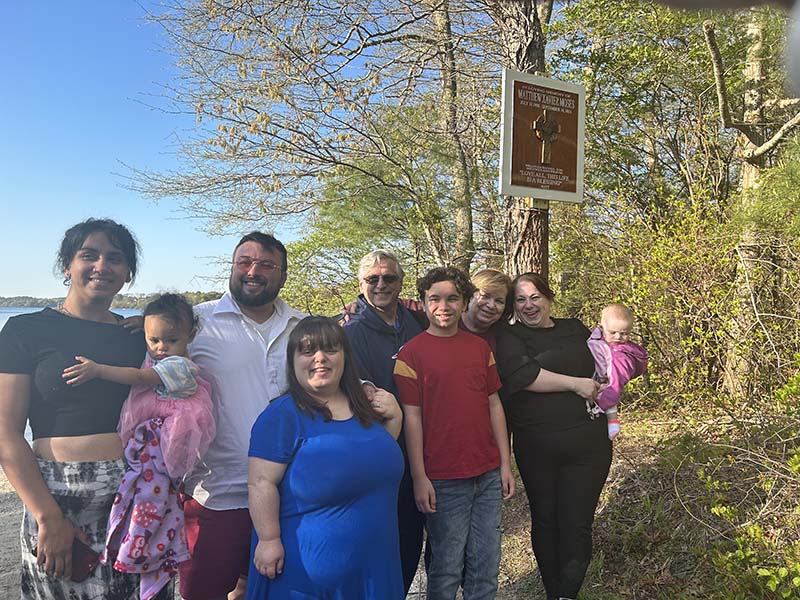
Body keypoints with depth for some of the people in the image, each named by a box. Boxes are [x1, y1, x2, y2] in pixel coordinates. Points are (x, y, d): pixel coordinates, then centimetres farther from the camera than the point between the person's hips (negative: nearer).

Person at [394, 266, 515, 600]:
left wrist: (505, 464, 7)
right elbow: (411, 417, -7)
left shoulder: (480, 348, 7)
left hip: (488, 475, 4)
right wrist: (419, 478, -9)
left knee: (487, 564, 13)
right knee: (447, 567, 9)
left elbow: (494, 405, 9)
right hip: (443, 481, -4)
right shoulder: (412, 353, -6)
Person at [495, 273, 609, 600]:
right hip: (537, 448, -2)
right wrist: (576, 384, -14)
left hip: (588, 444, 2)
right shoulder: (509, 337, 0)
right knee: (545, 520, 13)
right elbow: (522, 374, -18)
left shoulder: (575, 329, 12)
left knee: (577, 524, 1)